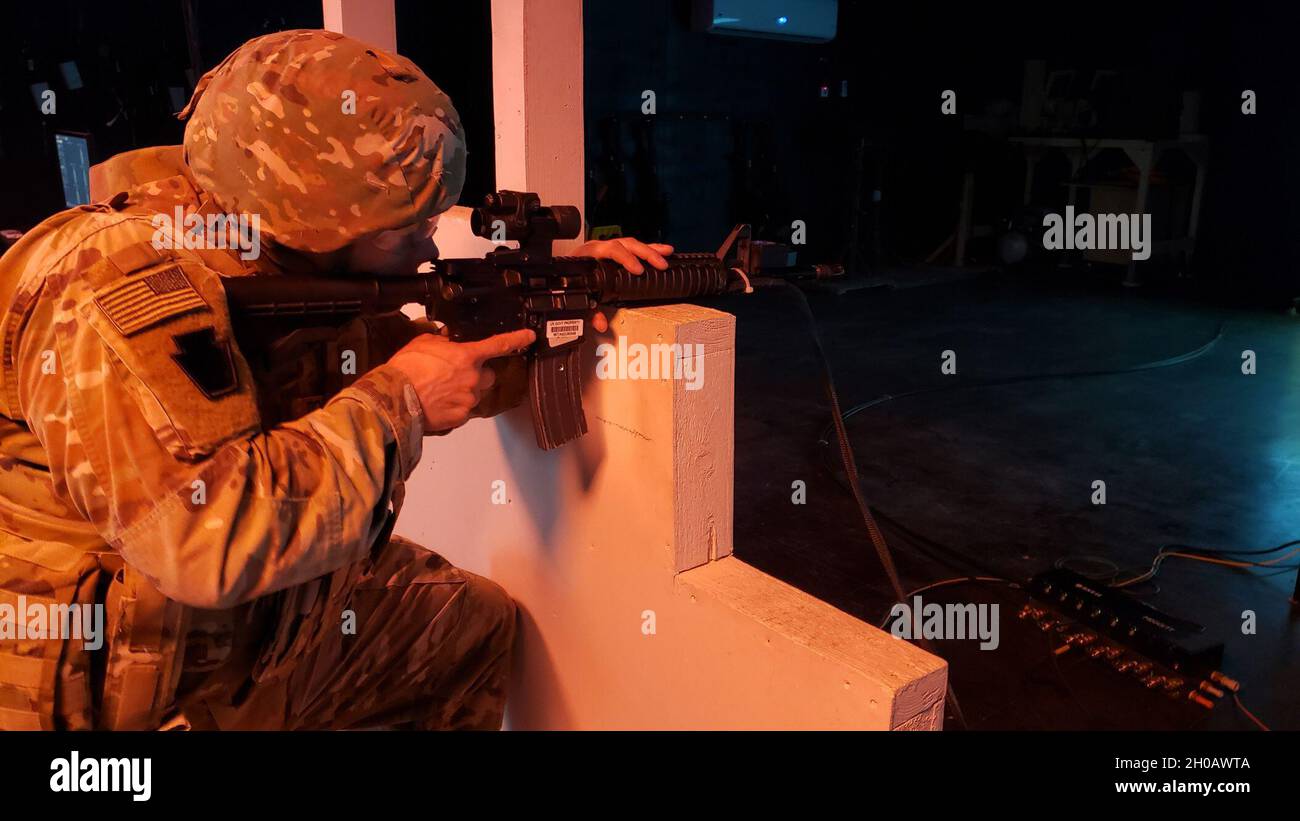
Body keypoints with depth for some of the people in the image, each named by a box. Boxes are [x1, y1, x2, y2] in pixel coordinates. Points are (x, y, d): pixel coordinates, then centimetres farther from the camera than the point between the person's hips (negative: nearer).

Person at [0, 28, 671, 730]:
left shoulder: (310, 272, -4)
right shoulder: (117, 288, -29)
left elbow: (452, 366, 8)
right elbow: (207, 535, -39)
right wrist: (397, 403, -29)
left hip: (253, 624, 7)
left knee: (477, 621, 11)